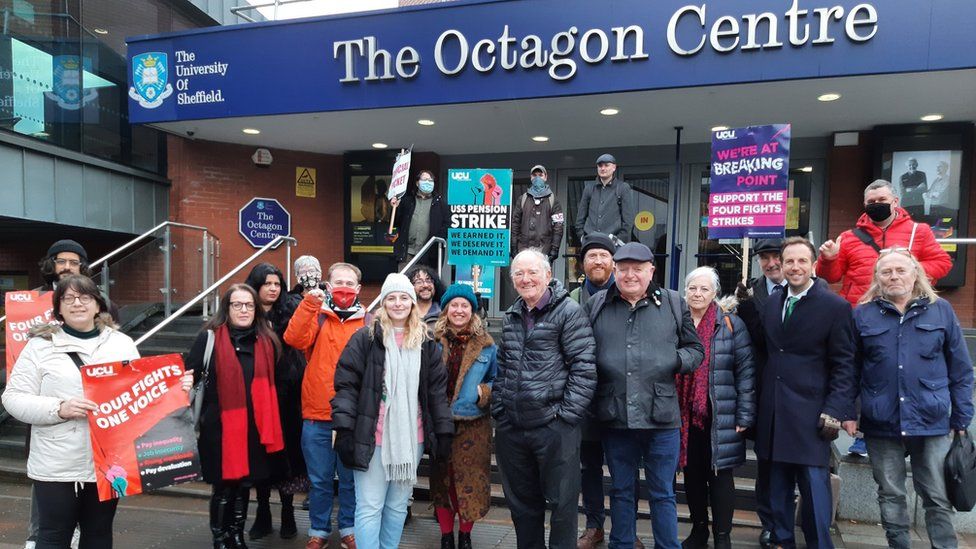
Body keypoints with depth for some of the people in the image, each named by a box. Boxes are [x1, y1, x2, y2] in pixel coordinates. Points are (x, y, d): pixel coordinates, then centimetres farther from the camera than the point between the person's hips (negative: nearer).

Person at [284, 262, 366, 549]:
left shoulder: (368, 320, 3)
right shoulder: (317, 315, 2)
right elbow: (294, 339, -16)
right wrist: (309, 304, -25)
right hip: (316, 414, 0)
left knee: (350, 479, 14)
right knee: (319, 479, 12)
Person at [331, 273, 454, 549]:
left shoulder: (427, 343, 7)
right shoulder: (365, 338, -3)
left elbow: (438, 390, 10)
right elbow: (346, 384, -5)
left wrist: (444, 433, 6)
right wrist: (344, 429, -12)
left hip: (411, 438, 3)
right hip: (372, 437, -3)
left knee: (398, 506, 15)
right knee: (369, 508, 3)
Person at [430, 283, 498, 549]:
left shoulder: (486, 345, 1)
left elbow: (498, 380, 9)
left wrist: (484, 392, -9)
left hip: (474, 424, 0)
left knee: (471, 481, 6)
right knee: (441, 480, 8)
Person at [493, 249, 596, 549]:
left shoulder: (568, 311, -8)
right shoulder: (512, 317, 13)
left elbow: (584, 367, -12)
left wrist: (566, 414, -15)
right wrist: (498, 408, 10)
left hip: (554, 429, -6)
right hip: (510, 428, 6)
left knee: (561, 503, 8)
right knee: (521, 502, 20)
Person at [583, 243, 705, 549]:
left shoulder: (673, 304, 4)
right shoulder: (596, 306, 5)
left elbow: (695, 349, 9)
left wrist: (676, 360, -10)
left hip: (661, 418, -1)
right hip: (615, 417, 1)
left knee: (662, 493, 12)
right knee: (620, 491, 17)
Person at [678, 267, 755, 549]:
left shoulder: (731, 324, -4)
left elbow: (746, 371, -5)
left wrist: (745, 416, -9)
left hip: (719, 416, -3)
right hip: (684, 414, 3)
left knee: (720, 474, 5)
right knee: (692, 473, 13)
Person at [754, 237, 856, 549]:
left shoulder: (835, 306, -5)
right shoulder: (772, 303, 10)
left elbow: (843, 365, -7)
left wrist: (834, 412, -12)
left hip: (810, 414, -5)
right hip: (774, 414, 5)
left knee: (814, 485, 0)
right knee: (777, 485, 14)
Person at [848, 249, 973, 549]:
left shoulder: (941, 310, 2)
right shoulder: (862, 315, 1)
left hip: (931, 422, 0)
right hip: (881, 424, 0)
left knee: (938, 498, 8)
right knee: (890, 496, 12)